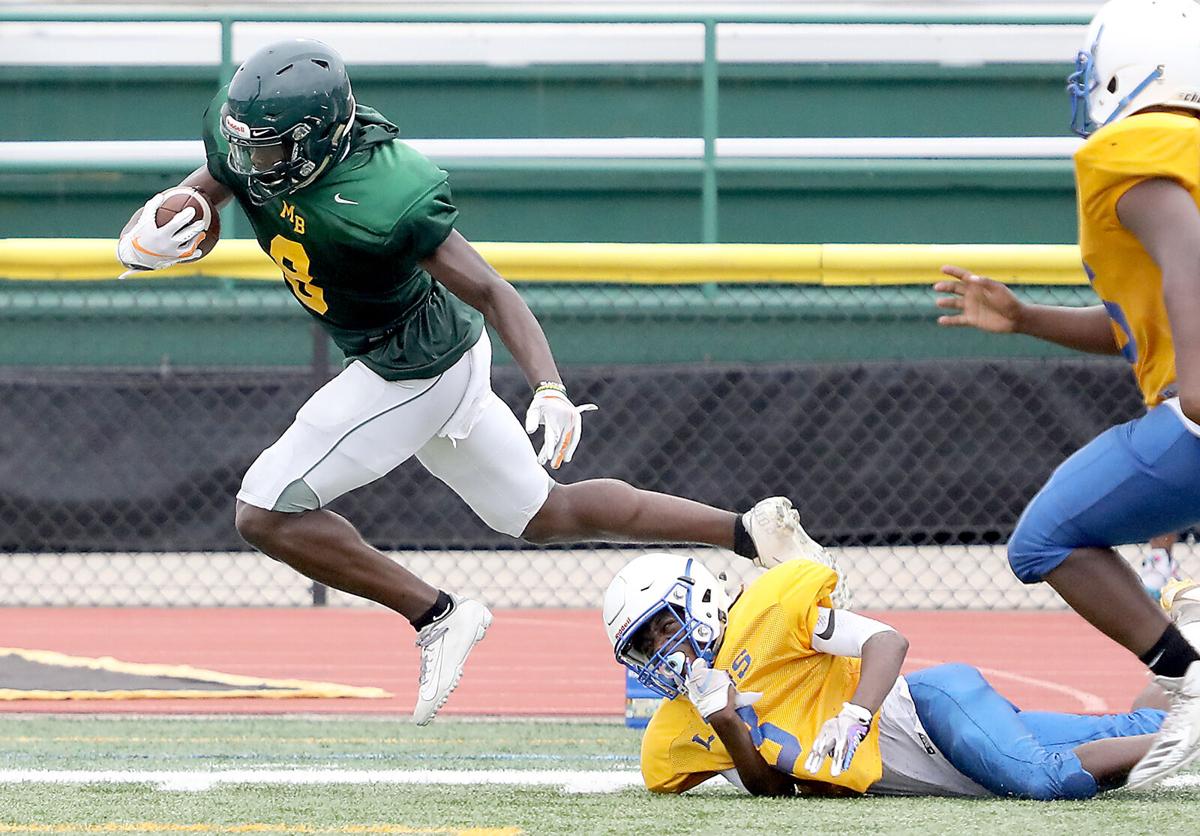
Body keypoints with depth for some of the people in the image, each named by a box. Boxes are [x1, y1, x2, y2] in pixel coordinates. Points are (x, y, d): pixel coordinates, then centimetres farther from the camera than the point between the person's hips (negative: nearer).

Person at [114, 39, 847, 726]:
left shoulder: (376, 200, -33)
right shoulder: (245, 147, -11)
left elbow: (490, 291, -29)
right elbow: (140, 241, -3)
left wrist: (551, 391, -41)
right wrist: (149, 242, -28)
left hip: (415, 370, -9)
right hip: (433, 358, 9)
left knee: (267, 513, -8)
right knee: (546, 513, 20)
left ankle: (436, 615, 1)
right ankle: (750, 531, 24)